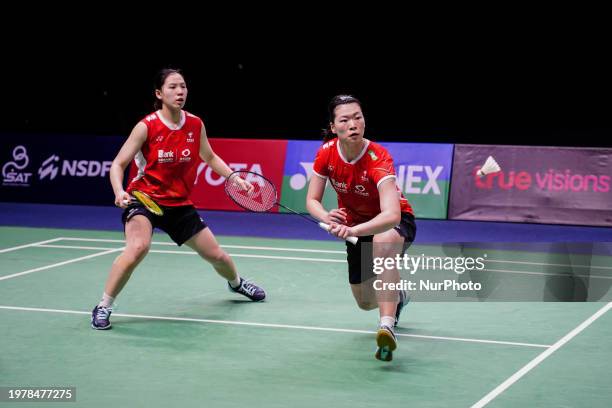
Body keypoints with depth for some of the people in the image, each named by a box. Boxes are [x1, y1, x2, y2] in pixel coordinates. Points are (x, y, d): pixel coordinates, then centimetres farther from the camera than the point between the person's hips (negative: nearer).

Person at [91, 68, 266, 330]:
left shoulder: (195, 125, -4)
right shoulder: (147, 127, -17)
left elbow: (209, 157, 16)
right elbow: (118, 165, -13)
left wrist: (234, 177, 5)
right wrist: (119, 193, -30)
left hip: (179, 204, 5)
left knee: (216, 255, 13)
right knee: (138, 247, -34)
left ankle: (236, 283, 50)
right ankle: (103, 307, -20)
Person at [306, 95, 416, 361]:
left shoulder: (378, 158, -34)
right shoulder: (326, 153, -19)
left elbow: (391, 215, -46)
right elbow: (312, 201, -11)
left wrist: (353, 230, -62)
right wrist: (327, 217, -34)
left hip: (395, 223, -5)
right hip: (355, 224, 5)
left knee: (384, 243, -43)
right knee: (366, 302, 13)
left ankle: (387, 327, -48)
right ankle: (397, 296, 52)